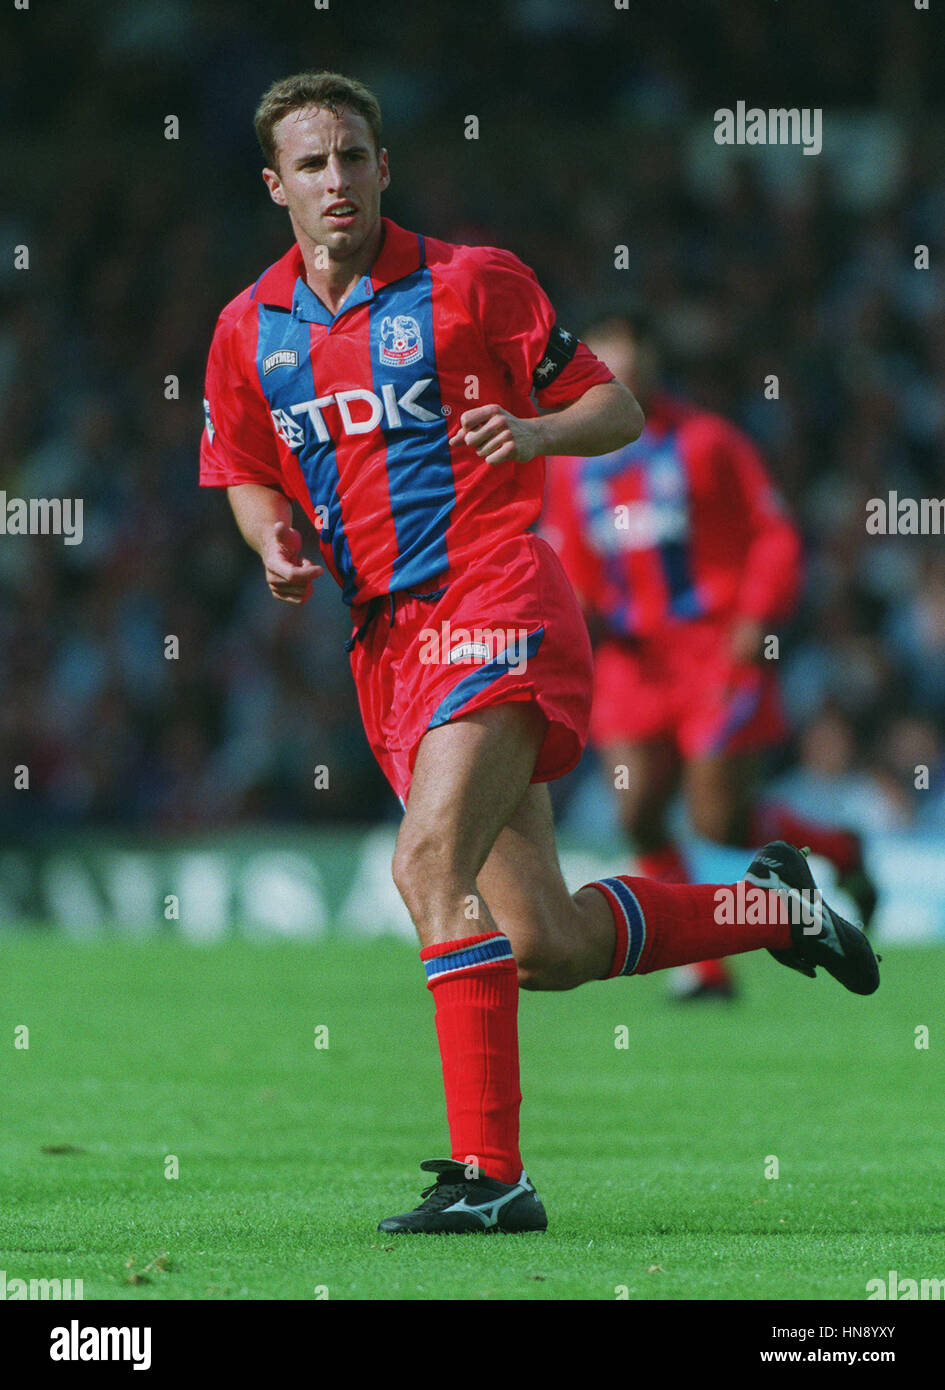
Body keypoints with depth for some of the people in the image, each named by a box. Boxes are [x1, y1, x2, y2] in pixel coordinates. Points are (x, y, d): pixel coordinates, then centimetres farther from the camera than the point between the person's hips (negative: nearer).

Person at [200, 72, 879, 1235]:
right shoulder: (249, 331, 10)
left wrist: (536, 431, -17)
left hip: (493, 602, -6)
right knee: (550, 950, 6)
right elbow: (248, 478, 22)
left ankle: (488, 1173, -25)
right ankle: (773, 908, 31)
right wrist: (276, 548, 0)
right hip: (385, 639, 6)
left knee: (431, 863, -26)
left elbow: (618, 410, 4)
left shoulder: (469, 282, -2)